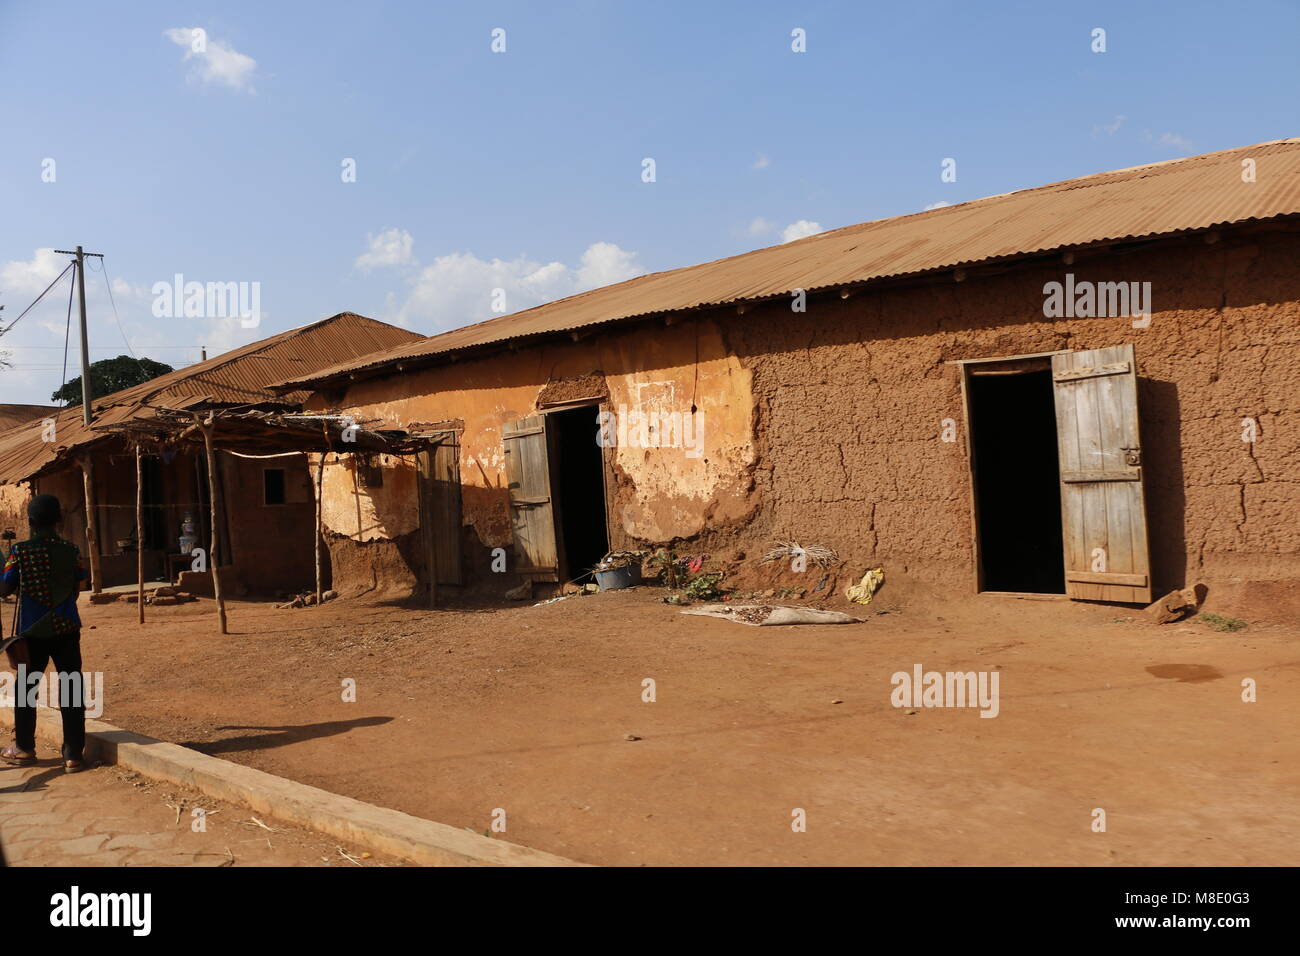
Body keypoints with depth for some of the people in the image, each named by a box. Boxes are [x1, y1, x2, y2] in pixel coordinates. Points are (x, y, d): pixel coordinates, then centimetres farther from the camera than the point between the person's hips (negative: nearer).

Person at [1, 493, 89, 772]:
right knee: (71, 690, 4)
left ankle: (24, 748, 30)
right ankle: (73, 754, 5)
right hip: (67, 629, 1)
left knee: (25, 688, 17)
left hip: (32, 631, -1)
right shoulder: (71, 550, -4)